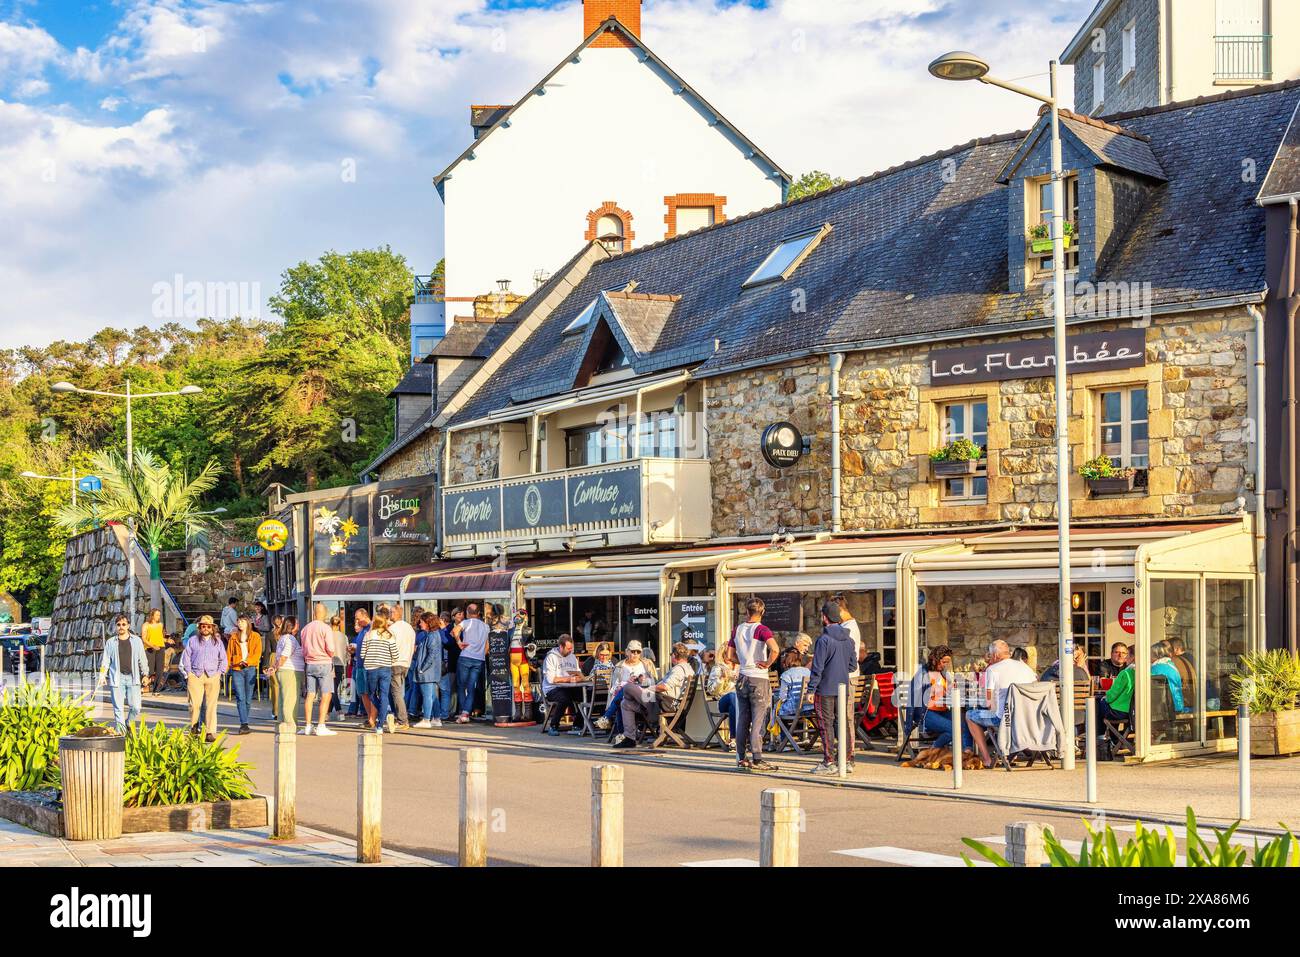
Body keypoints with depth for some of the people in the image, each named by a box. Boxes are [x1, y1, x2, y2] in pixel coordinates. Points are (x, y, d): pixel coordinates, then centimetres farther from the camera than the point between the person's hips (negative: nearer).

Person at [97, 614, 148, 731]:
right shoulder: (110, 643, 7)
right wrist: (102, 676, -1)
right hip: (117, 679, 0)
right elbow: (105, 660, 8)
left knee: (135, 707, -4)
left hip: (133, 678, 0)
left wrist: (145, 674, 8)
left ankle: (129, 722, 25)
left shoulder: (136, 641, 9)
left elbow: (142, 659, 13)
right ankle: (120, 732, 7)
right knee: (118, 708, -1)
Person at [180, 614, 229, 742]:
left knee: (211, 705, -4)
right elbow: (186, 657, 10)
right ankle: (194, 726, 13)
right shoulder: (193, 640, 12)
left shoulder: (218, 642, 16)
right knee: (195, 703, -8)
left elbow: (224, 660, 17)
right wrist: (189, 673, 1)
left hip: (213, 676, 1)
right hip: (195, 675, -1)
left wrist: (219, 673, 6)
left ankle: (211, 732, -3)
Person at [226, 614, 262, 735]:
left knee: (248, 698, 2)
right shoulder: (233, 637, 14)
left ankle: (244, 724, 15)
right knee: (240, 698, -10)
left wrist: (247, 661, -15)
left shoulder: (255, 637, 8)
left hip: (250, 669, 0)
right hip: (236, 670, 0)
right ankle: (244, 725, -17)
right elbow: (228, 654, 13)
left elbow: (257, 653, 0)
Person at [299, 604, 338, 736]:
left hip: (309, 664, 6)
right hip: (324, 663, -6)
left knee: (310, 695, 9)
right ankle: (321, 727, -8)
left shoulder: (305, 628, 8)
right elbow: (330, 649, -15)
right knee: (326, 696, -3)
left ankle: (307, 726, 9)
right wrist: (331, 656, 6)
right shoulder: (325, 628, -10)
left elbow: (302, 648, 12)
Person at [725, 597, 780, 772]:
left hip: (742, 679, 5)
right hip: (759, 679, -5)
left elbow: (729, 657, 12)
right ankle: (756, 759, -3)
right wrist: (767, 664, -14)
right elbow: (775, 649, -28)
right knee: (758, 721, -2)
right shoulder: (761, 629, -11)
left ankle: (741, 758, 15)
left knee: (742, 720, 11)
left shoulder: (738, 630, 7)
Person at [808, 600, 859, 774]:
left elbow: (817, 667, -15)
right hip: (843, 687, 6)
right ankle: (846, 761, 12)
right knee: (844, 723, 10)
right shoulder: (849, 639, 7)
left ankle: (829, 762, -2)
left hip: (825, 689, -6)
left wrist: (811, 689, -11)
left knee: (826, 725, -1)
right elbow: (853, 664, 12)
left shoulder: (824, 639, -14)